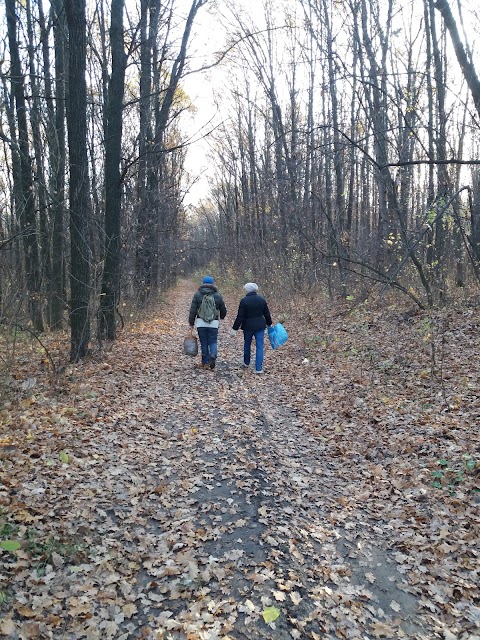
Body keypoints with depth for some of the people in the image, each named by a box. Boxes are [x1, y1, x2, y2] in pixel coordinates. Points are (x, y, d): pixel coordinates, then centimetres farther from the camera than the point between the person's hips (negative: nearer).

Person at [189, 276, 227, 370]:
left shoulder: (197, 294, 3)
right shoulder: (218, 295, 6)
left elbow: (193, 310, 0)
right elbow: (223, 310, 14)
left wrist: (191, 323, 5)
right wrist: (222, 317, 35)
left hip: (201, 322, 0)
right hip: (213, 323, 0)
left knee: (204, 343, 8)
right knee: (213, 342, 7)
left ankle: (205, 363, 11)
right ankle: (213, 356, -20)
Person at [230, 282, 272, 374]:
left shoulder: (244, 301, -11)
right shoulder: (262, 300, -1)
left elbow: (240, 316, -11)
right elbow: (267, 314, 7)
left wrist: (235, 328, -4)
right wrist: (269, 324, 23)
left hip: (248, 326, -1)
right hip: (260, 326, 1)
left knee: (247, 344, 20)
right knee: (259, 346, 2)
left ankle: (246, 363, 38)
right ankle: (258, 368, -2)